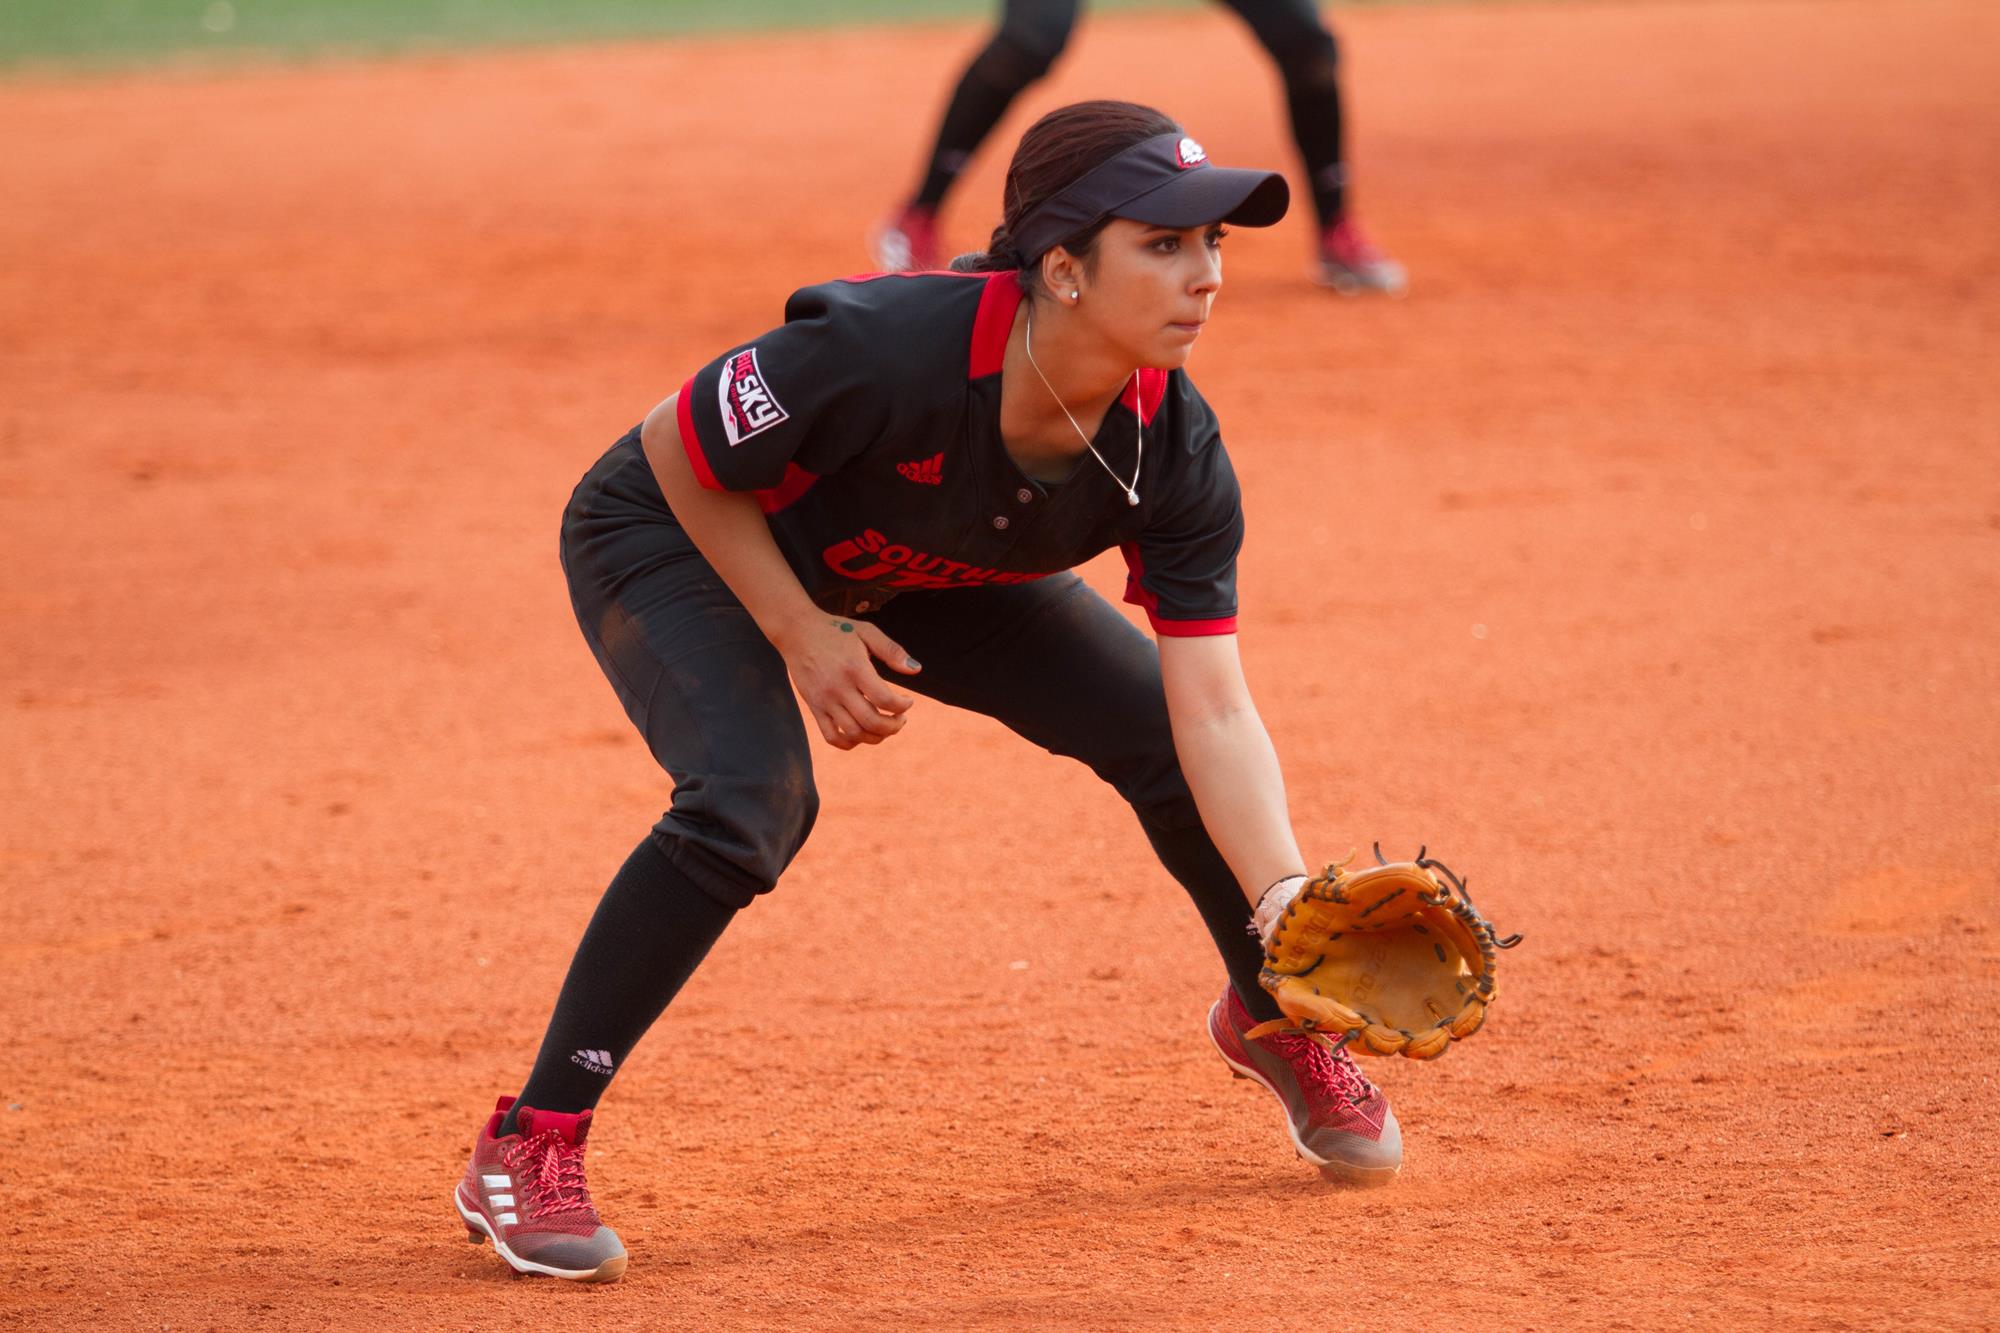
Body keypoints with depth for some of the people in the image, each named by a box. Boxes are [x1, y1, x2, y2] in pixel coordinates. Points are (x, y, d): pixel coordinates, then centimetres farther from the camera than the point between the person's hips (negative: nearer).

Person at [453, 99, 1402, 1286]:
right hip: (678, 537, -5)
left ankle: (1272, 1022, 26)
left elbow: (1212, 712, -26)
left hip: (922, 571, 5)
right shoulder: (882, 351, -41)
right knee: (752, 798, -30)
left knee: (1159, 729, -3)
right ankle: (529, 1148, -19)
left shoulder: (1174, 453, -26)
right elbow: (678, 451, -24)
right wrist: (799, 633, -27)